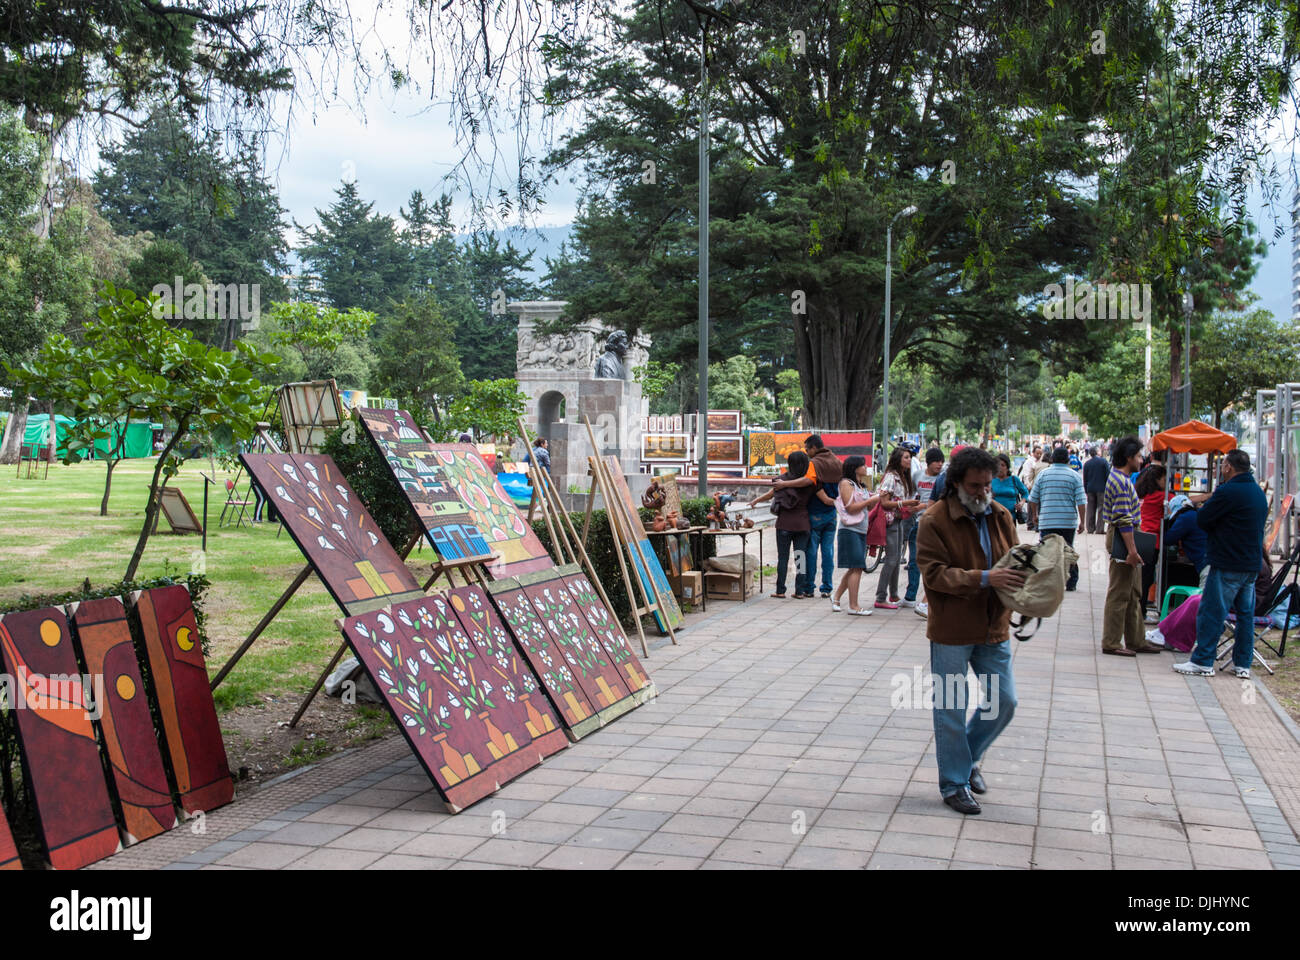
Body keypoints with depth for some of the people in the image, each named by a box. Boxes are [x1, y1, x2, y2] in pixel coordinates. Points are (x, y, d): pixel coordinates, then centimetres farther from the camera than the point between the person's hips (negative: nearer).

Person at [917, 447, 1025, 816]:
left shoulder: (1000, 516, 5)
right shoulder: (935, 520, -12)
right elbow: (935, 574, -18)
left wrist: (1021, 573, -9)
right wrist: (984, 578, -28)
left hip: (994, 628, 5)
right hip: (951, 631, -5)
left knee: (1004, 701, 9)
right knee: (951, 710, 4)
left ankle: (969, 757, 34)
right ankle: (954, 783, 19)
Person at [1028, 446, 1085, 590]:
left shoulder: (1043, 474, 3)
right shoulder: (1075, 476, 1)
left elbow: (1033, 498, 6)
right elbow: (1081, 501, -3)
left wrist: (1034, 515, 21)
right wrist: (1082, 521, 3)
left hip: (1047, 521, -1)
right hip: (1069, 521, 1)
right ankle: (1071, 583, 18)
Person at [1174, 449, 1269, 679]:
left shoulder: (1228, 492, -17)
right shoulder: (1259, 492, 12)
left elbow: (1201, 520, -15)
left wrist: (1205, 505, 6)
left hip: (1227, 565, -9)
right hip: (1252, 564, 9)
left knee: (1212, 612, -3)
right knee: (1246, 613, 11)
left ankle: (1203, 662, -1)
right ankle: (1243, 664, 16)